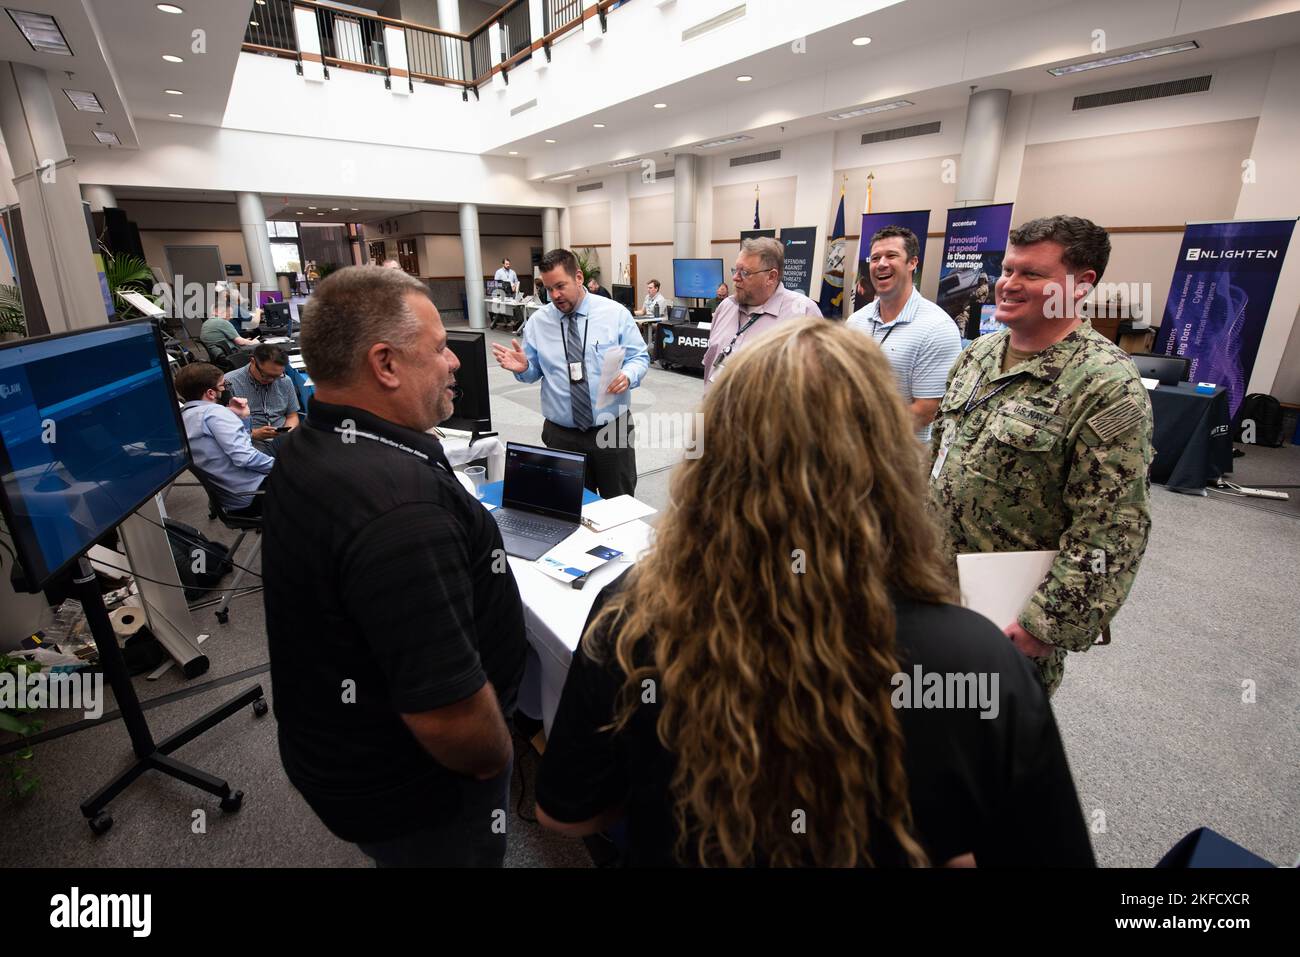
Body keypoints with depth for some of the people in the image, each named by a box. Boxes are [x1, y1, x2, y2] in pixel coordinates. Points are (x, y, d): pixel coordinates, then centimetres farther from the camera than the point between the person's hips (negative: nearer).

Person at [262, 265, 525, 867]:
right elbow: (446, 711, -36)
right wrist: (496, 761, -15)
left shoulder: (308, 449, -4)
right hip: (413, 793, -8)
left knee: (396, 854, 34)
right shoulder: (399, 503, -38)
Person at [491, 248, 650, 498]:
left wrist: (628, 375, -23)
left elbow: (639, 357, -1)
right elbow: (534, 372, 9)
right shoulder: (537, 321, 2)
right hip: (561, 434, 1)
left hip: (613, 429, -1)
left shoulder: (615, 313, -3)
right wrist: (522, 368, -15)